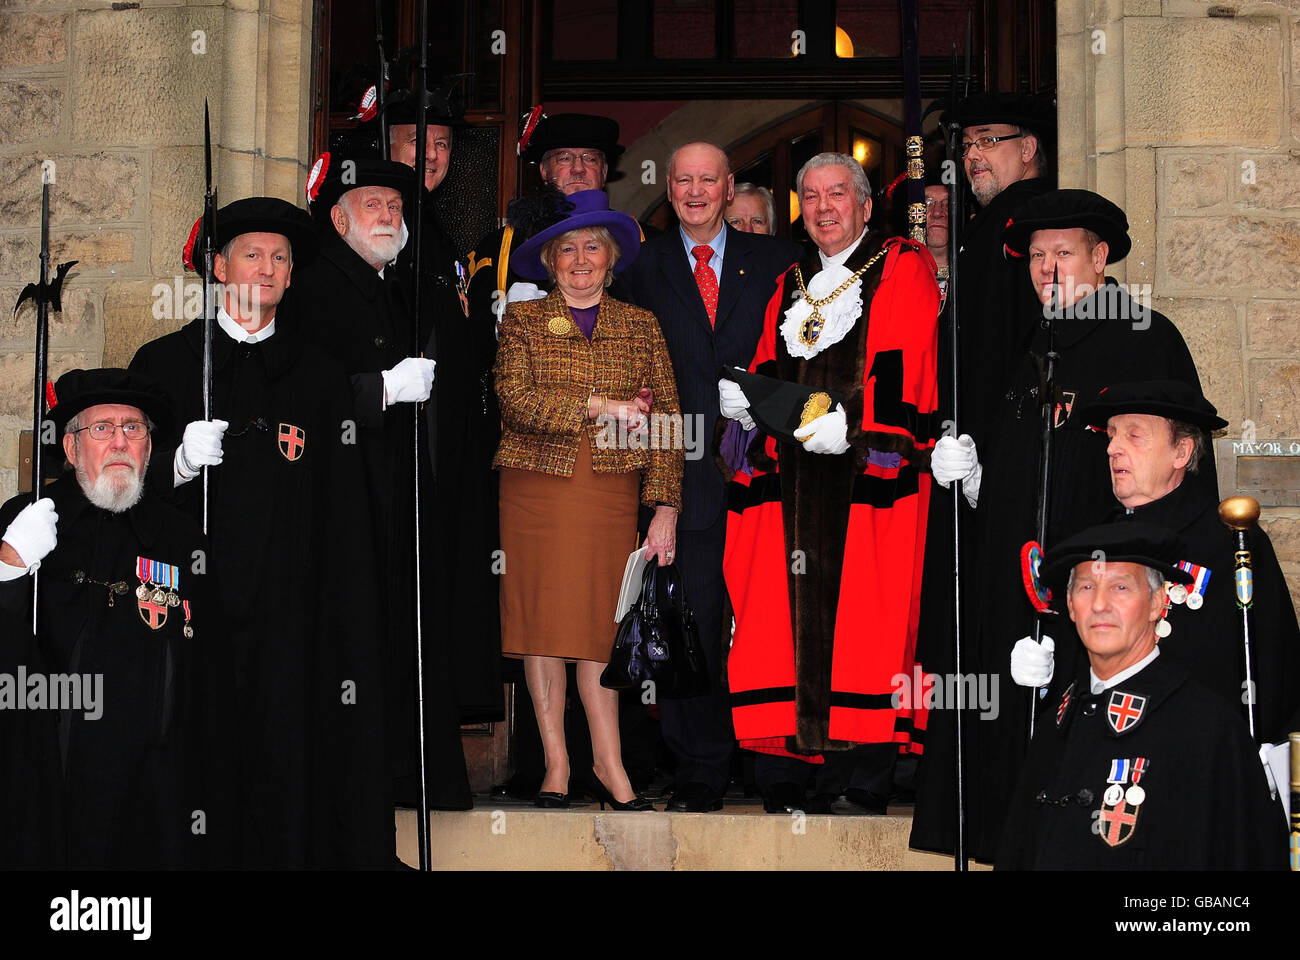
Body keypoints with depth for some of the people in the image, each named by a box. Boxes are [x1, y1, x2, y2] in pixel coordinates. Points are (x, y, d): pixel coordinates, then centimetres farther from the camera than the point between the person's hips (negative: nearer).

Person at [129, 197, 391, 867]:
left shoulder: (321, 378, 12)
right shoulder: (162, 363, 10)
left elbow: (344, 524, 7)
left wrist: (350, 648, 0)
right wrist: (180, 461, -14)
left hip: (286, 617, 1)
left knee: (282, 770, -2)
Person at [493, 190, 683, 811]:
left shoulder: (640, 326, 11)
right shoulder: (523, 320, 8)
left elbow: (666, 417, 4)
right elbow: (518, 399, -9)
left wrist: (665, 508, -5)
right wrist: (605, 407, -11)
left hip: (612, 491, 0)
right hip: (537, 486, 0)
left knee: (600, 623, -2)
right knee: (543, 620, 1)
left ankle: (608, 765, 5)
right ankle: (556, 764, 9)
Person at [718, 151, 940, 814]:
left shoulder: (904, 269, 7)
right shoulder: (788, 287, 24)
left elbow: (906, 376, -6)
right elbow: (767, 376, 22)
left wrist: (850, 421, -18)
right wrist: (747, 399, 0)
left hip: (869, 474, -5)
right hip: (790, 475, 5)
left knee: (860, 619, -9)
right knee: (786, 617, -3)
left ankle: (860, 782, -4)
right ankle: (784, 779, 1)